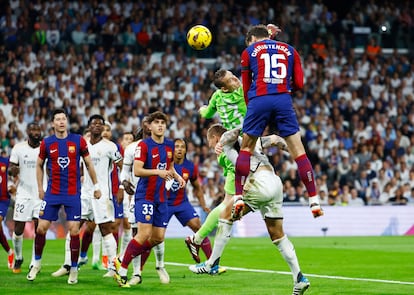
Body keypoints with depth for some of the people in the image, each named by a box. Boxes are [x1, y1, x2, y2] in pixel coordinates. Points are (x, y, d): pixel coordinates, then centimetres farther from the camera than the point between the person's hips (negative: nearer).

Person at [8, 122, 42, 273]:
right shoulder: (19, 148, -1)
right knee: (18, 229, 0)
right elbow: (10, 169, 1)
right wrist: (12, 170, -22)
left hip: (41, 194, 0)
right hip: (23, 193, 0)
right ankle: (18, 258, 23)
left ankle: (34, 263, 5)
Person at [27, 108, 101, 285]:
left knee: (74, 231, -4)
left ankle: (74, 270, 7)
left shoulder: (78, 140, -2)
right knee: (41, 228, 0)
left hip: (73, 194, -1)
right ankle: (37, 263, 21)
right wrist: (40, 188, 9)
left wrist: (96, 186, 8)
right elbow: (39, 165, 14)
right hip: (52, 193, 1)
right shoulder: (46, 143, 1)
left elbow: (89, 164, 8)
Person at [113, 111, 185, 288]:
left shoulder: (169, 145, 10)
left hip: (161, 197, 7)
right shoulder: (144, 145, -10)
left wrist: (177, 176, 5)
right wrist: (157, 172, -30)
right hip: (145, 196, -7)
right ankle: (122, 270, -3)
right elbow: (137, 171, -18)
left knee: (158, 237, 3)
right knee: (144, 234, -15)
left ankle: (123, 259, 17)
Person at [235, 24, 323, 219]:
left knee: (246, 149, 11)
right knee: (298, 151, 3)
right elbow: (298, 84, 12)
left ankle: (239, 198, 3)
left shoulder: (249, 51, 17)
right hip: (283, 100, 1)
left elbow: (246, 87, 16)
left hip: (259, 100, -1)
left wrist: (250, 106, 26)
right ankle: (314, 200, -1)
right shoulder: (289, 50, 21)